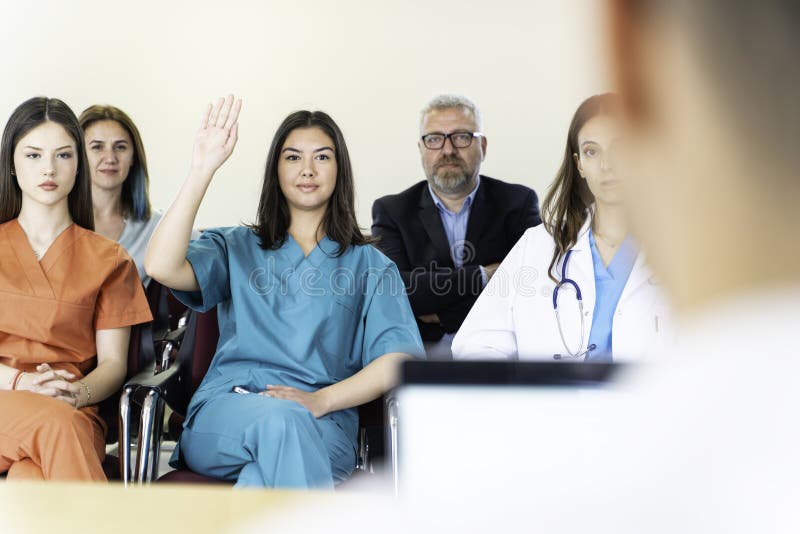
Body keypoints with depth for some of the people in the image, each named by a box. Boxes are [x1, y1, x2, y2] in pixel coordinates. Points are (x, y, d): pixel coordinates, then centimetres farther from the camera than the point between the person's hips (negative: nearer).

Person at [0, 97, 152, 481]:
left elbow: (113, 362, 8)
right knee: (57, 424, -38)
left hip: (72, 412, 0)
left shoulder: (107, 259, 18)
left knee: (33, 482, -39)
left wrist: (77, 392, -15)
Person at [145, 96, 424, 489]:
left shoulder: (370, 265, 20)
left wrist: (319, 400, -14)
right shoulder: (236, 249, 22)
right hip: (221, 415, 0)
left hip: (322, 428, 0)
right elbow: (162, 267, -1)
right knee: (280, 419, -37)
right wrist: (202, 170, -5)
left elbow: (400, 359, 3)